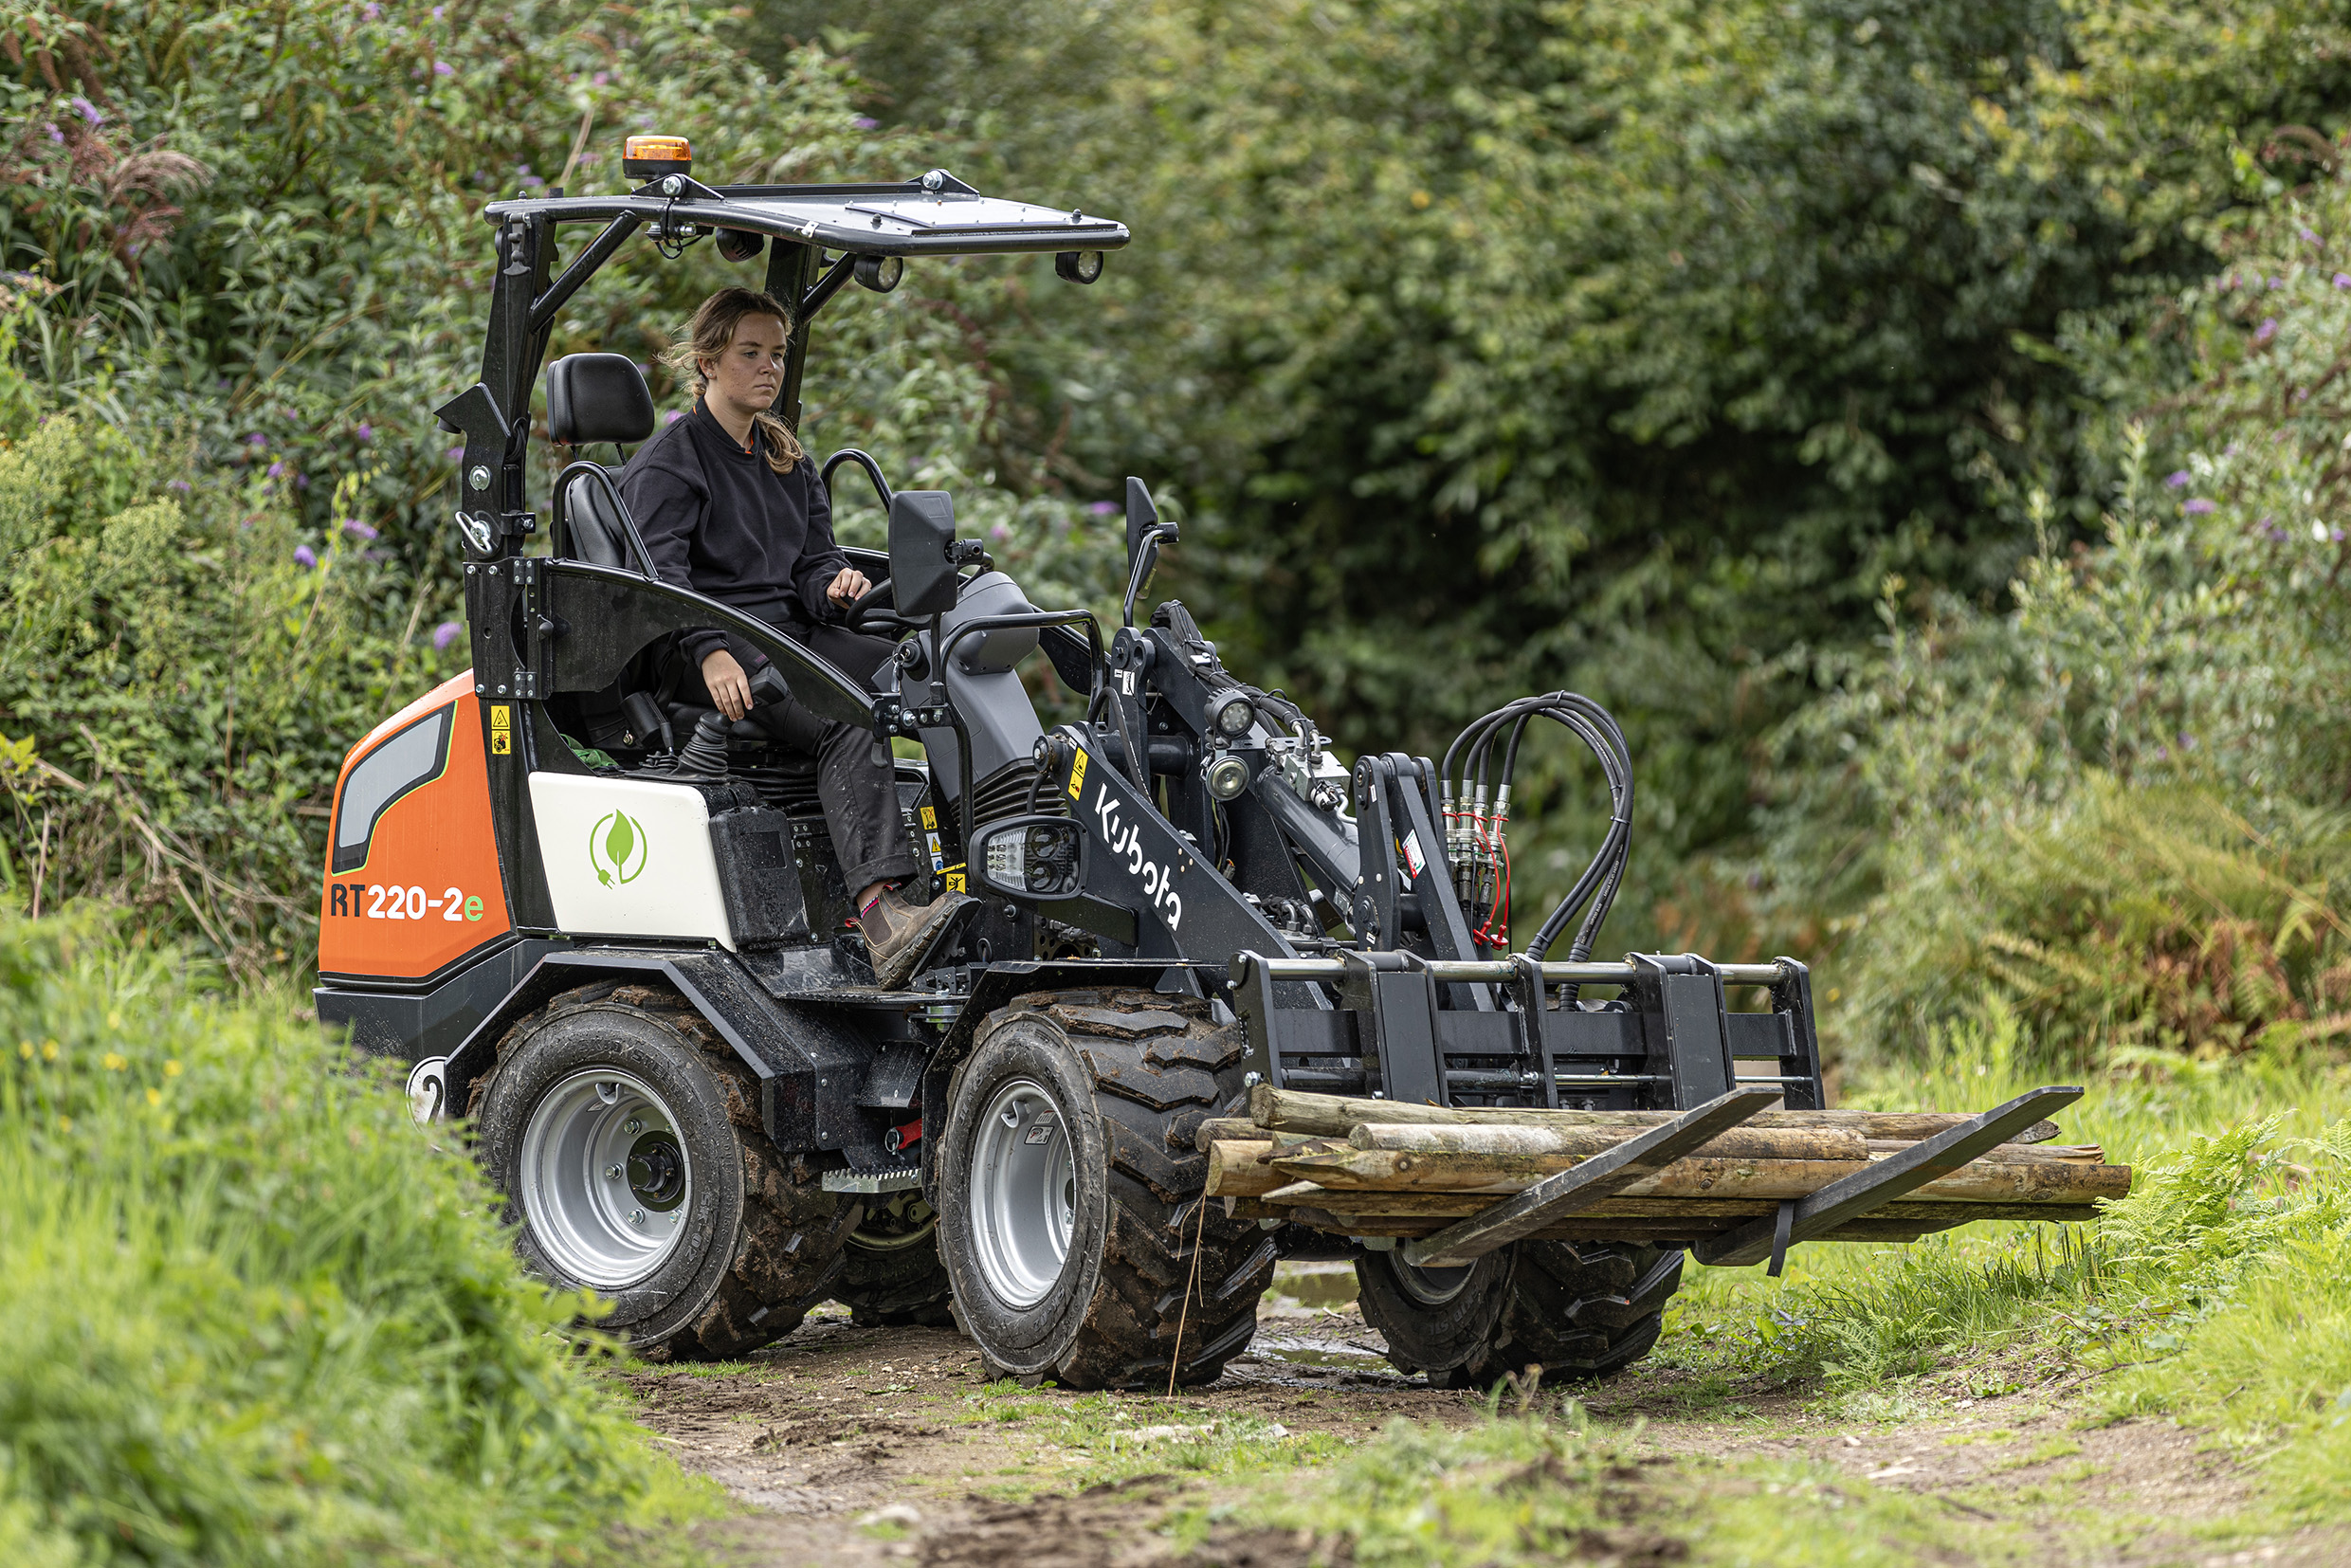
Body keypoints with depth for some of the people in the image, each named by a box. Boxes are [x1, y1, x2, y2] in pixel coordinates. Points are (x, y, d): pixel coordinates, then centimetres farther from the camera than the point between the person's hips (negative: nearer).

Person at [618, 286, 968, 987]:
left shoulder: (789, 461, 24)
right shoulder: (668, 461, 1)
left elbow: (813, 560, 18)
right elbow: (661, 573, -13)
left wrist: (833, 583, -9)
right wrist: (711, 652, -30)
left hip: (794, 630, 7)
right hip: (716, 645, -7)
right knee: (847, 724, -34)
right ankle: (882, 917, -51)